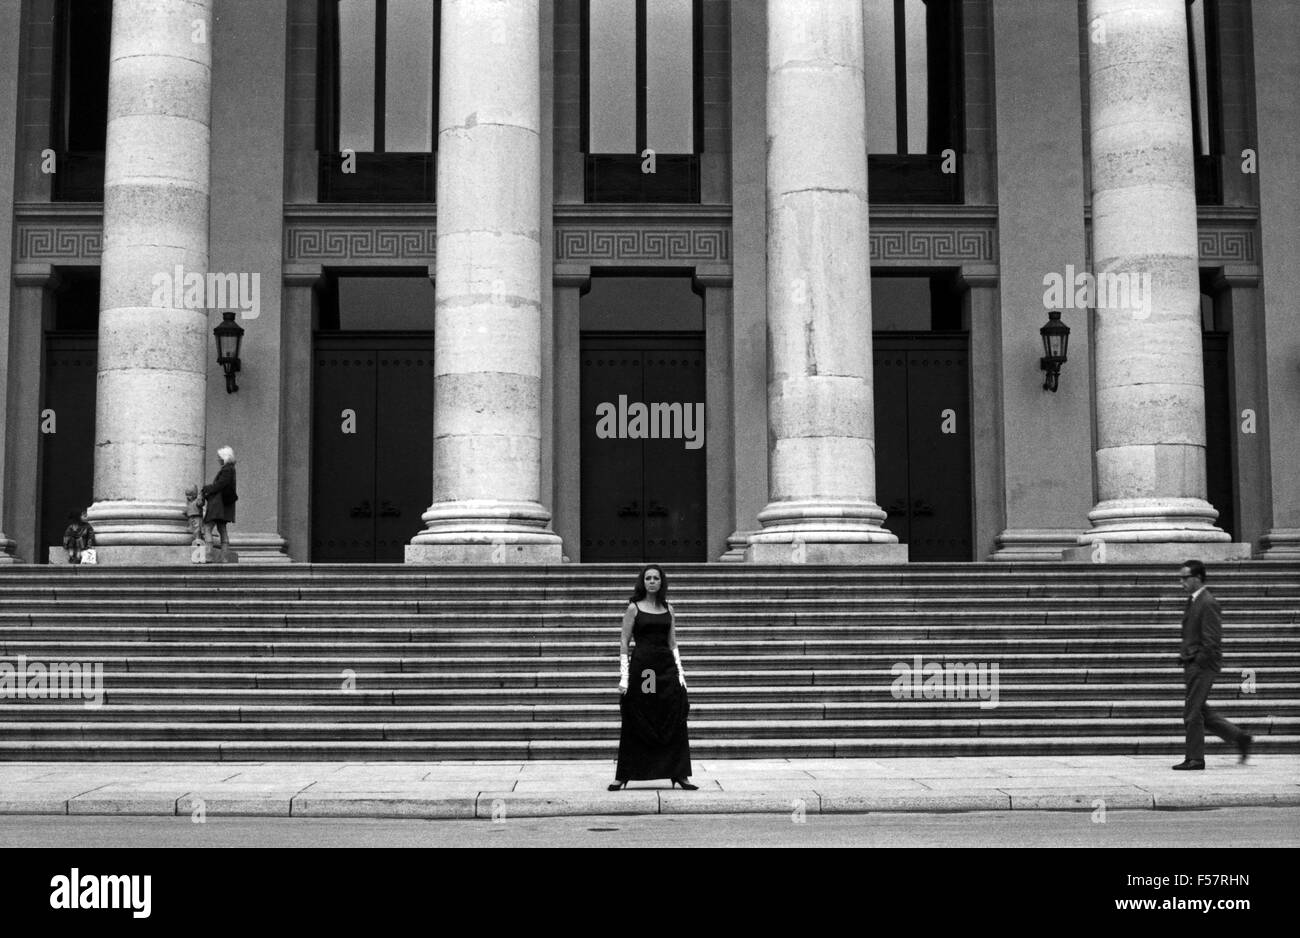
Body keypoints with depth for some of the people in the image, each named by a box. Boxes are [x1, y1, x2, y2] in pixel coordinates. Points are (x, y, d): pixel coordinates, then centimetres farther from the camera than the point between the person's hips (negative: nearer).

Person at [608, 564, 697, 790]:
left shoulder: (668, 609, 11)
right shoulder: (634, 608, 1)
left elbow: (673, 644, 13)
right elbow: (624, 643, -2)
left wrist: (680, 672, 5)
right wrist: (624, 675, -9)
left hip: (667, 668, 3)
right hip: (641, 667, -3)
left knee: (675, 722, 1)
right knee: (634, 723, 1)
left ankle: (680, 774, 7)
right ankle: (622, 776, 9)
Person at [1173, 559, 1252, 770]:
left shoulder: (1208, 604, -15)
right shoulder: (1193, 601, 15)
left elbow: (1213, 640, -19)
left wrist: (1197, 664, -18)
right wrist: (1184, 657, 14)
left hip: (1202, 665, -10)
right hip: (1193, 665, 10)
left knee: (1192, 713, -4)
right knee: (1201, 713, 14)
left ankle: (1194, 759, 4)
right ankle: (1240, 738, 23)